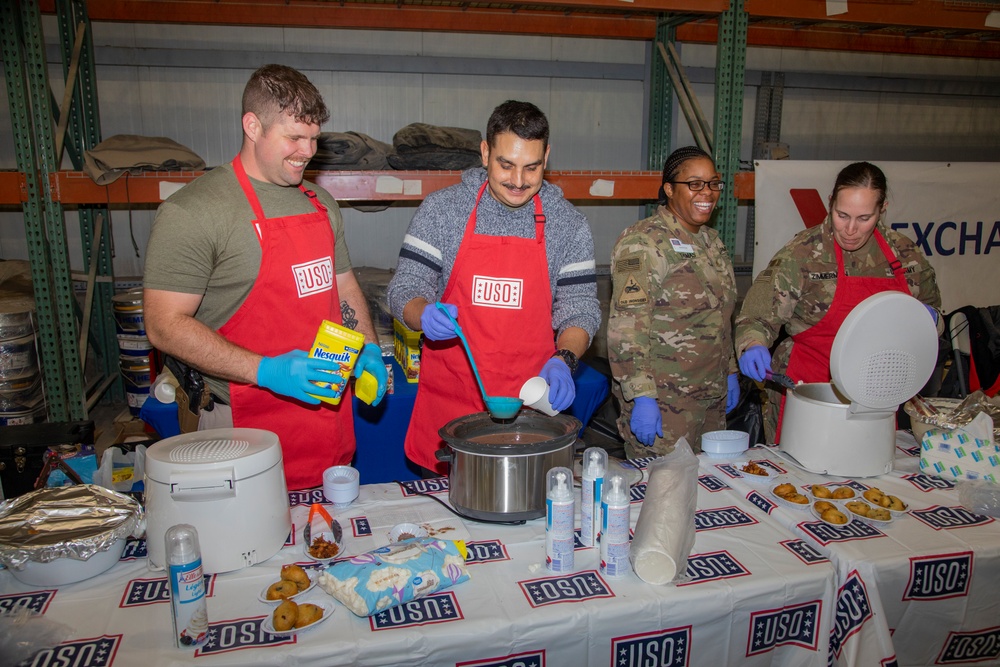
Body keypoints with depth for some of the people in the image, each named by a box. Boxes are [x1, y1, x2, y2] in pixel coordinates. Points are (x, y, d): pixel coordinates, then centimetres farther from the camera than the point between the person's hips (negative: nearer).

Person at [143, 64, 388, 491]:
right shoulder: (192, 211, -12)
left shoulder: (321, 204, 11)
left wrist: (368, 349, 3)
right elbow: (165, 326, -15)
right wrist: (268, 371, -23)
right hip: (249, 425, -6)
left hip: (329, 415, 6)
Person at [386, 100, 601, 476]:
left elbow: (579, 307, 2)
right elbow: (405, 290, -1)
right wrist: (424, 316, -23)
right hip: (447, 404, 0)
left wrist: (563, 359, -17)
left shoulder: (569, 224, 2)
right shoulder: (440, 210, -2)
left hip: (530, 407, 1)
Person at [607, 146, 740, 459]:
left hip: (713, 397, 8)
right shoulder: (643, 242, -13)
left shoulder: (711, 240, 13)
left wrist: (731, 372, 20)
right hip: (662, 399, -8)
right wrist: (642, 397, -24)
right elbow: (626, 328, -20)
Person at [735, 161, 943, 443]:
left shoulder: (904, 254, 3)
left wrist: (928, 316, -1)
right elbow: (759, 317, -13)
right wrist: (754, 345, -33)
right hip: (807, 392, -3)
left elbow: (931, 303, 21)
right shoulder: (803, 252, -10)